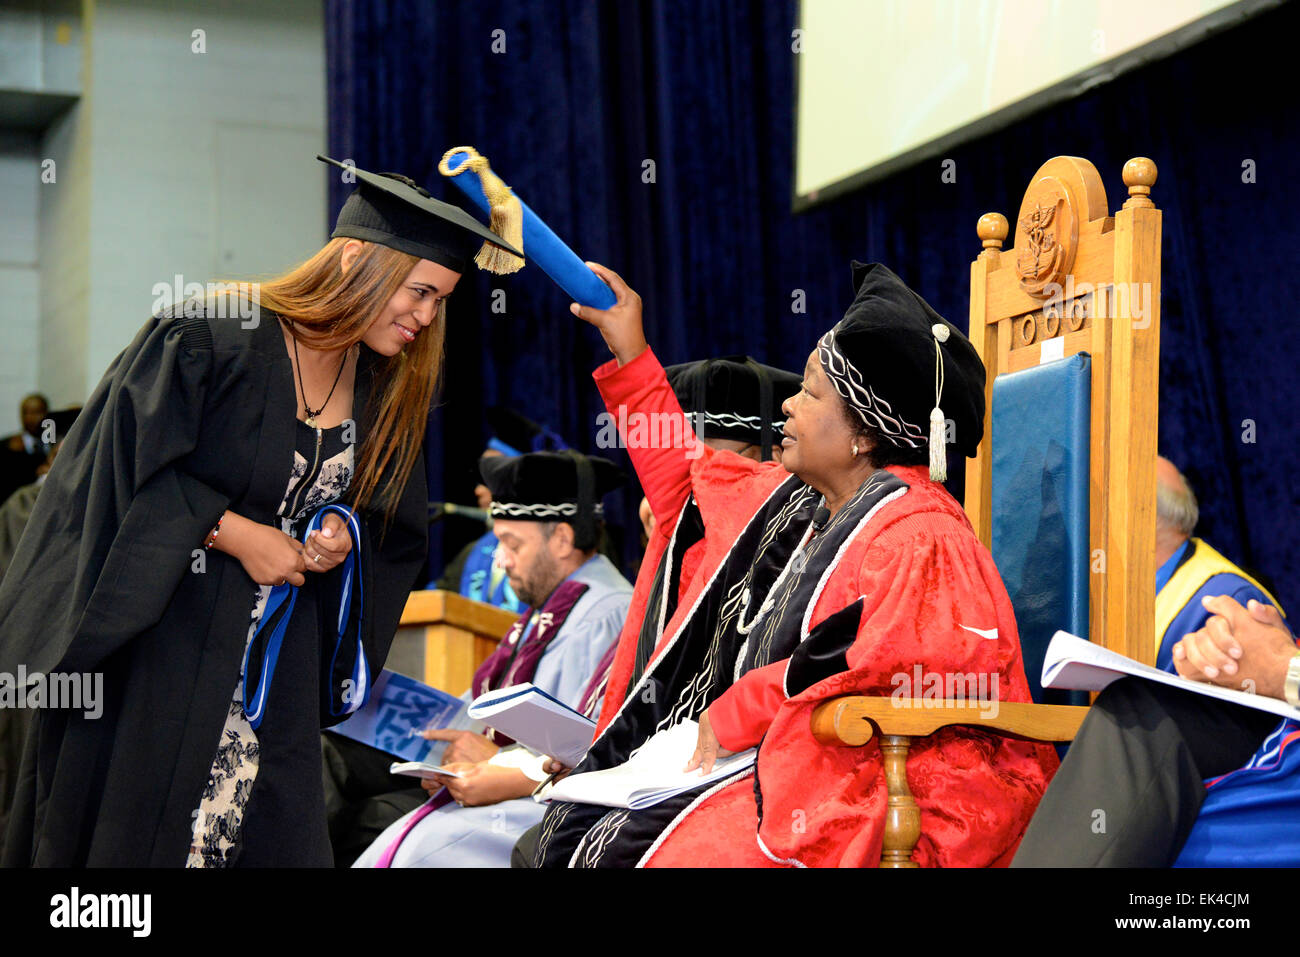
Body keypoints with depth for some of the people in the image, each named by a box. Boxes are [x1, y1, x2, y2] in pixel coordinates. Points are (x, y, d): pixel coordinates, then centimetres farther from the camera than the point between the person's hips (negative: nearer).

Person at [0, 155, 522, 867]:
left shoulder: (386, 391, 7)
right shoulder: (208, 338, -12)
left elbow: (392, 529, 16)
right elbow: (119, 464, -14)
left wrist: (344, 535, -6)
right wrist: (235, 533, -15)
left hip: (279, 668, 5)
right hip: (161, 642, -5)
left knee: (273, 839, 2)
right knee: (131, 835, -1)